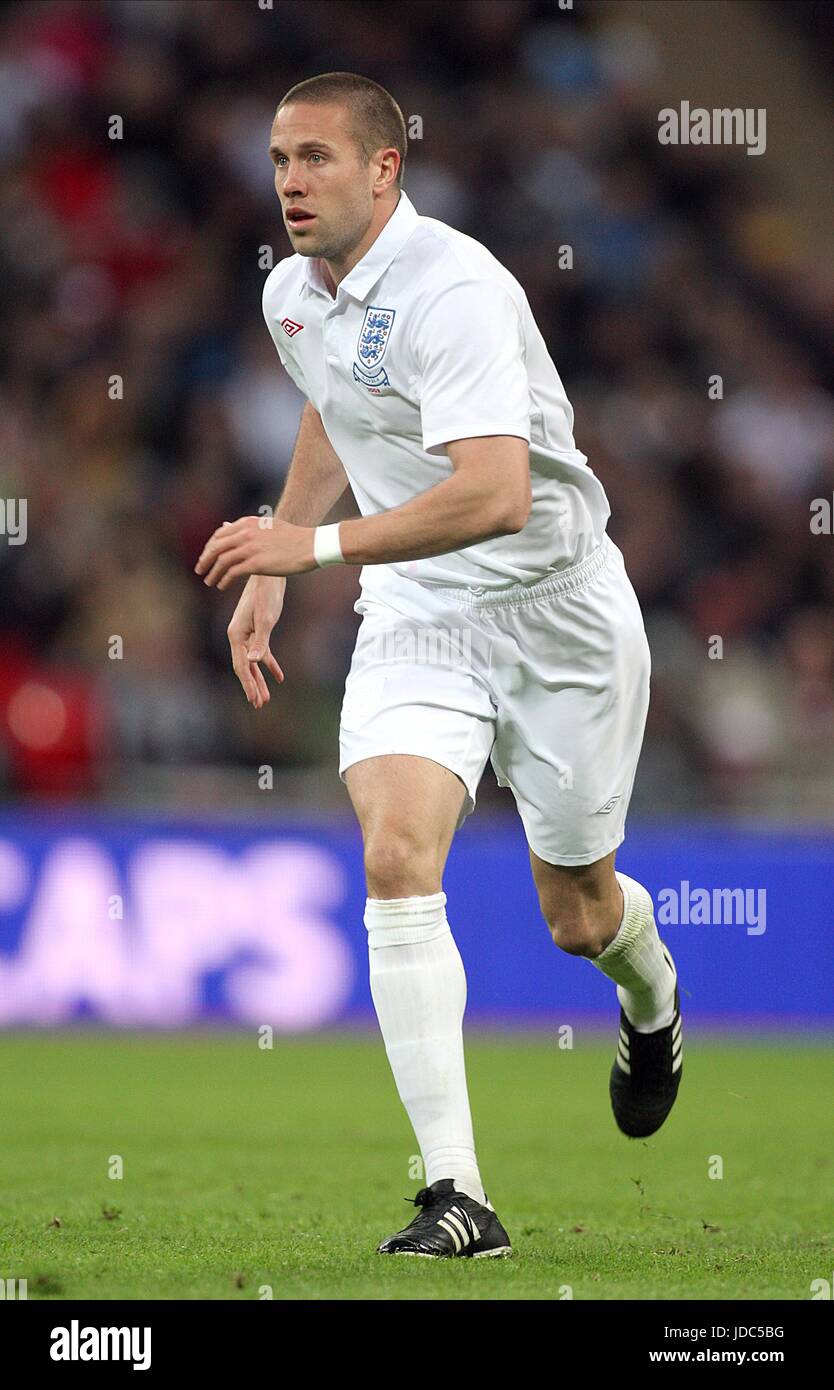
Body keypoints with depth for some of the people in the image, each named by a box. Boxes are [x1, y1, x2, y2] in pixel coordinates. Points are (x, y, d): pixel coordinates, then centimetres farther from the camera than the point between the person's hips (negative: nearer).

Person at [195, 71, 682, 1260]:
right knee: (396, 857, -20)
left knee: (576, 918, 9)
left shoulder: (453, 292, -25)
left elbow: (496, 494, -36)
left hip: (555, 609, -5)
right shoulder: (292, 294, 2)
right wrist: (269, 571, 21)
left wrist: (314, 545, -36)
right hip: (413, 620, 5)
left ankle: (653, 1004, 50)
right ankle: (456, 1194, -23)